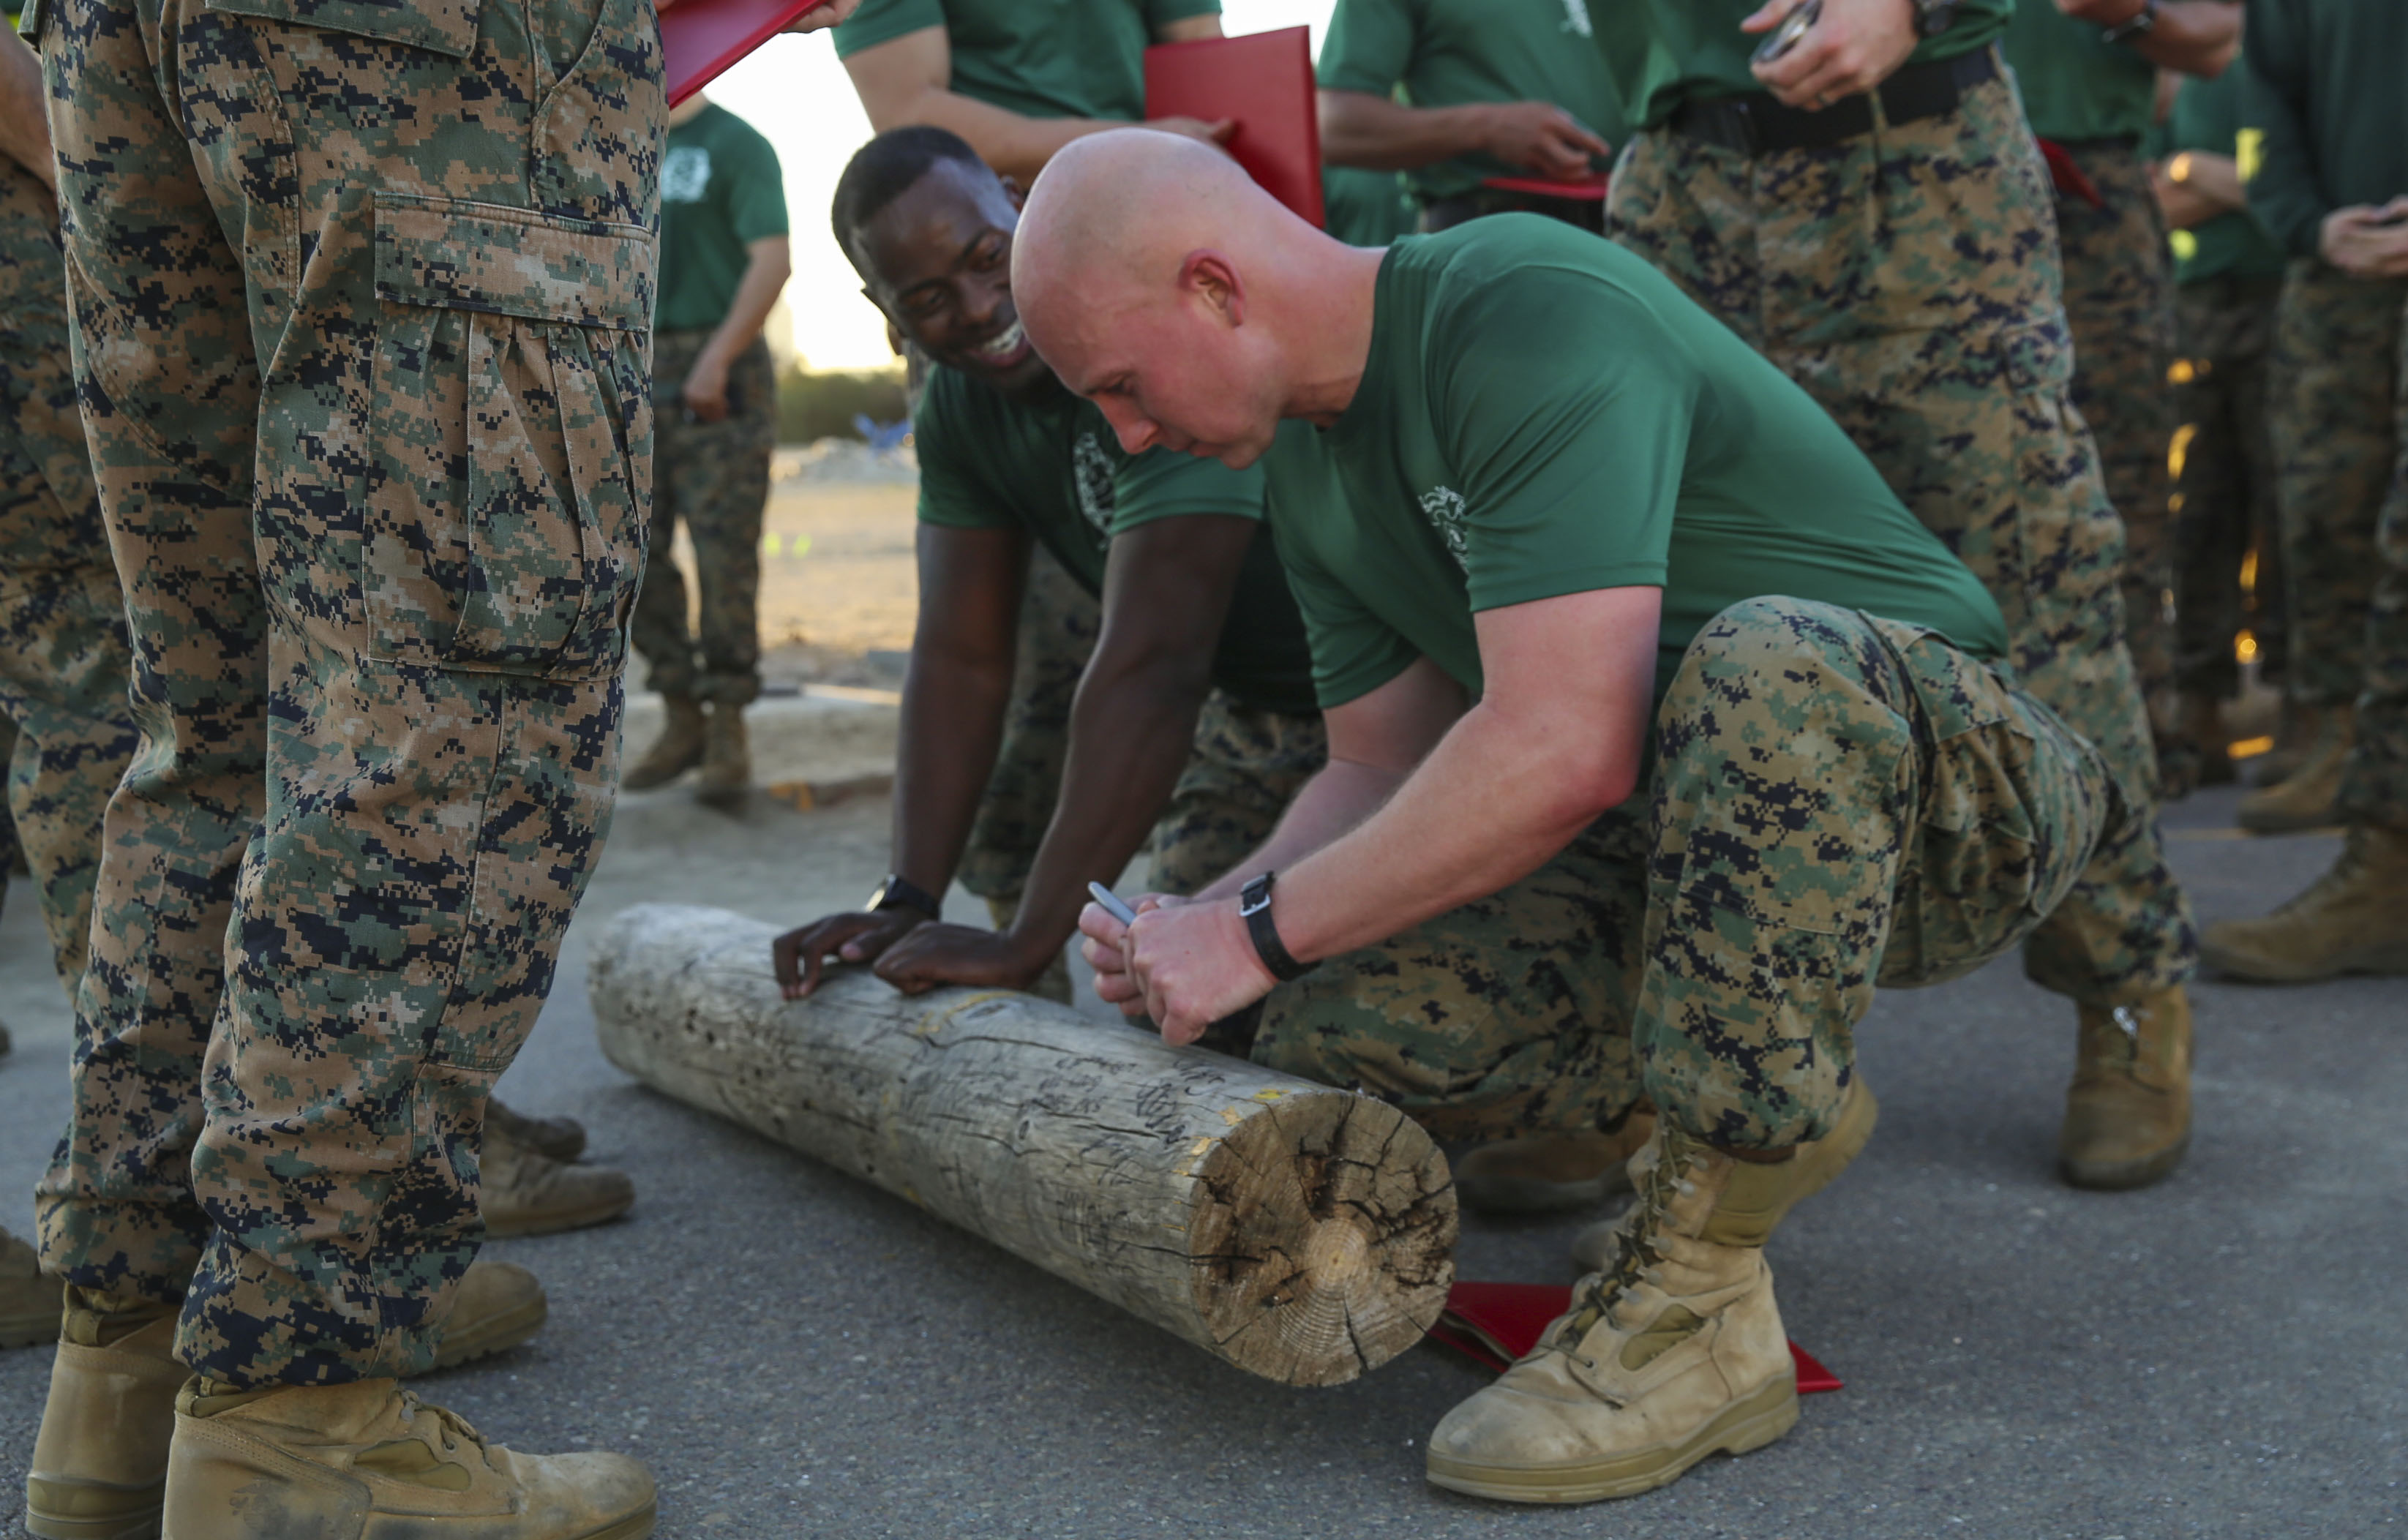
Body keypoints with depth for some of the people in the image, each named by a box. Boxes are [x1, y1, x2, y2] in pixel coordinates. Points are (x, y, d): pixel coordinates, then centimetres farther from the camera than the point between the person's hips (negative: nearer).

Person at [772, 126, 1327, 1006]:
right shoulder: (958, 408, -4)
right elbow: (961, 658, -2)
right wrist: (908, 900, -11)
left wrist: (1027, 945, -32)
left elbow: (1153, 662, -35)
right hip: (1248, 702, 7)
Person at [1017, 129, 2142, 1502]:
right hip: (1676, 826, 7)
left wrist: (1265, 931, -24)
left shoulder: (1529, 308, -23)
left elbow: (1567, 749, -32)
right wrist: (1208, 926, -8)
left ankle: (1698, 1300, -25)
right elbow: (1385, 769, 9)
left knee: (1762, 662, -41)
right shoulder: (1309, 458, 7)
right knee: (1318, 1038, -12)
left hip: (1952, 785, -7)